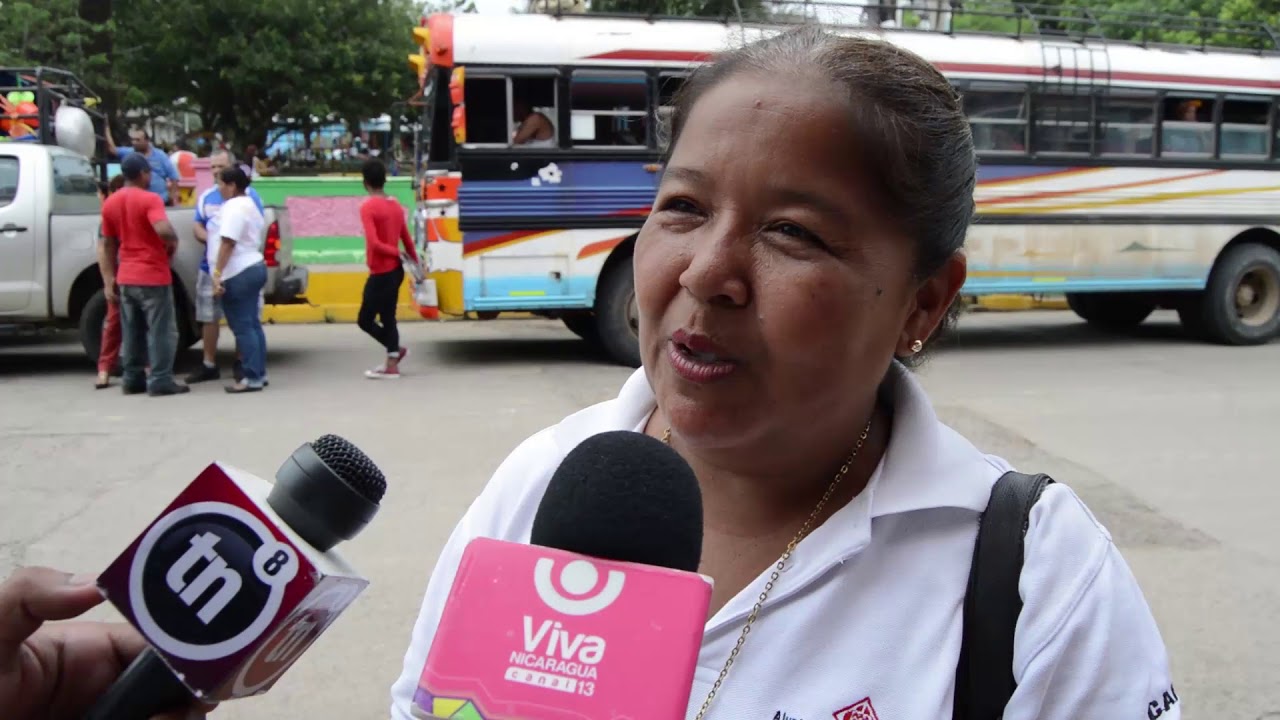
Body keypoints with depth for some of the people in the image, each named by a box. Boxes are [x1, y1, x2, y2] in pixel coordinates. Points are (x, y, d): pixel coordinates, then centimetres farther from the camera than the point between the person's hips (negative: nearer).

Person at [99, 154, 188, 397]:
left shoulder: (110, 203, 9)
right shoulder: (149, 199, -13)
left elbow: (108, 245, 13)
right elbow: (164, 230, -31)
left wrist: (109, 280, 17)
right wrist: (173, 244, -8)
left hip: (126, 277, 7)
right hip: (153, 275, -7)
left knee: (132, 331, 14)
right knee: (161, 330, 0)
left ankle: (132, 379, 18)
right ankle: (160, 380, -2)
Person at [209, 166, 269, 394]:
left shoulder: (233, 207, -15)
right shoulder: (249, 204, 16)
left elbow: (227, 243, -22)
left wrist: (217, 274, -23)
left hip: (239, 273, -10)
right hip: (255, 267, 10)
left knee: (242, 327, -7)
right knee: (252, 324, 12)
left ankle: (253, 378, -7)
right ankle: (259, 373, 14)